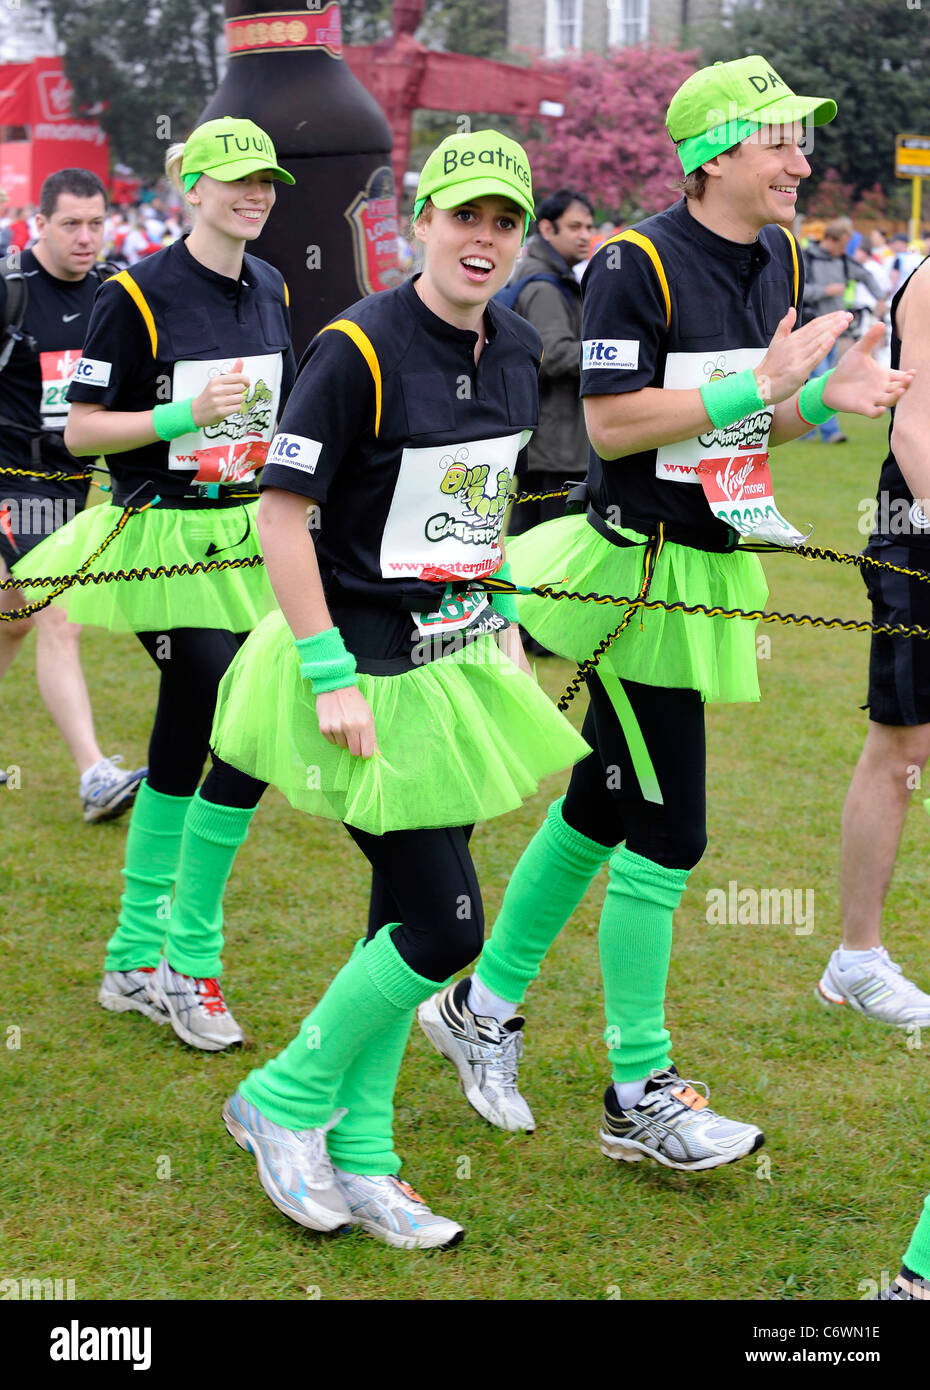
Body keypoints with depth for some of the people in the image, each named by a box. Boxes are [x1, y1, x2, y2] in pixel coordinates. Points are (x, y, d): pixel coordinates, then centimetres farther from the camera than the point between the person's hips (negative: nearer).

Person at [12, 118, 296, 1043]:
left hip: (244, 539, 7)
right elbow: (81, 430, -11)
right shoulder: (137, 296, -11)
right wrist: (189, 413, -22)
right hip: (164, 541, -6)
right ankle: (185, 963, 0)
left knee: (184, 745, 9)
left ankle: (134, 960, 20)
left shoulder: (270, 291, 10)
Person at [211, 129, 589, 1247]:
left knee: (409, 914, 12)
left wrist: (499, 619, 18)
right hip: (367, 671, -8)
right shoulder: (358, 350, -18)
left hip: (457, 661, 8)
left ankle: (358, 1162, 24)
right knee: (444, 924, -7)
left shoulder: (515, 347, 5)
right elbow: (280, 515, -17)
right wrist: (331, 678, -20)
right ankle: (283, 1103, 15)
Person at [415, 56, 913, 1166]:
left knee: (599, 811, 16)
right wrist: (760, 382, -23)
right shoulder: (638, 264, -15)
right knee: (667, 834, -5)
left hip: (711, 569, 8)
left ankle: (483, 1007, 33)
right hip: (639, 569, -8)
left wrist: (826, 398, -3)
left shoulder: (781, 260, 10)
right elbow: (612, 420, -20)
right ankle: (639, 1097, 7)